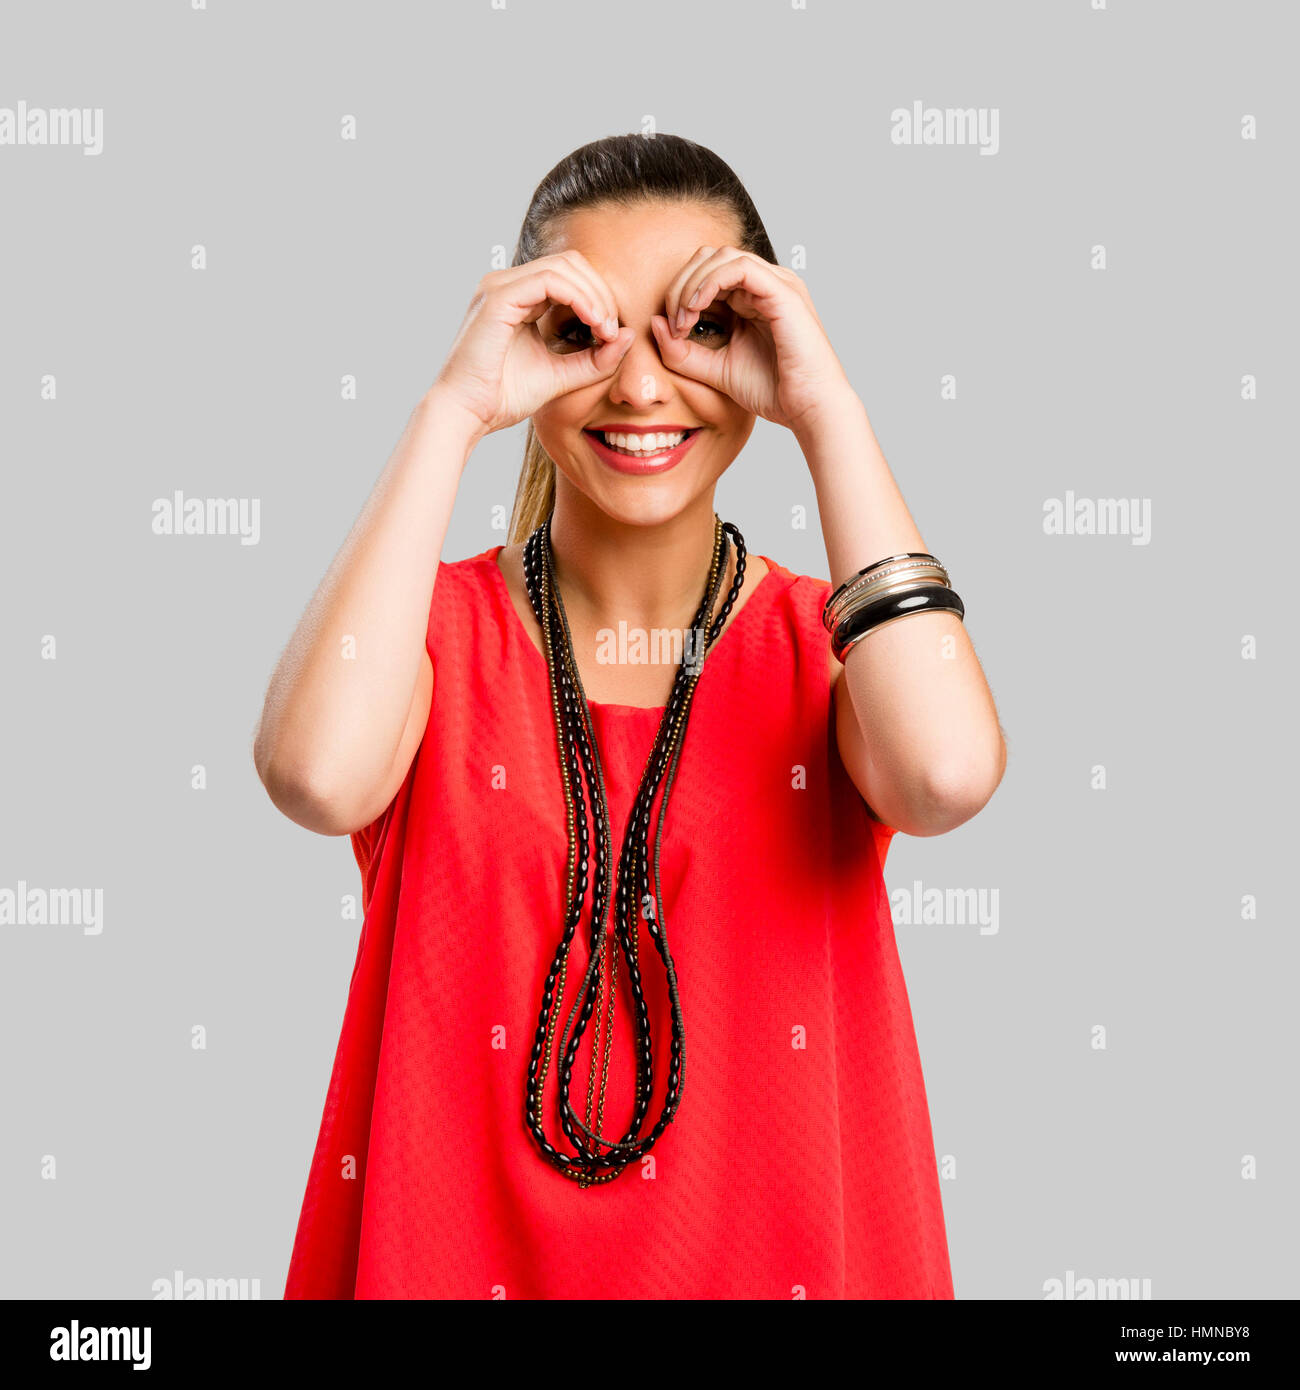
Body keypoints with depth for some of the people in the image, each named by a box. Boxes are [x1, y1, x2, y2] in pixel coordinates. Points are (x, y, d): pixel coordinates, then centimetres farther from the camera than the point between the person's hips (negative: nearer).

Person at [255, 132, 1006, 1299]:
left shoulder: (825, 648, -6)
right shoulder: (440, 626, -7)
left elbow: (948, 775, -29)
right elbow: (319, 774, -29)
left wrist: (827, 410, -22)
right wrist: (455, 408, -23)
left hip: (770, 1253, 1)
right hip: (459, 1251, 0)